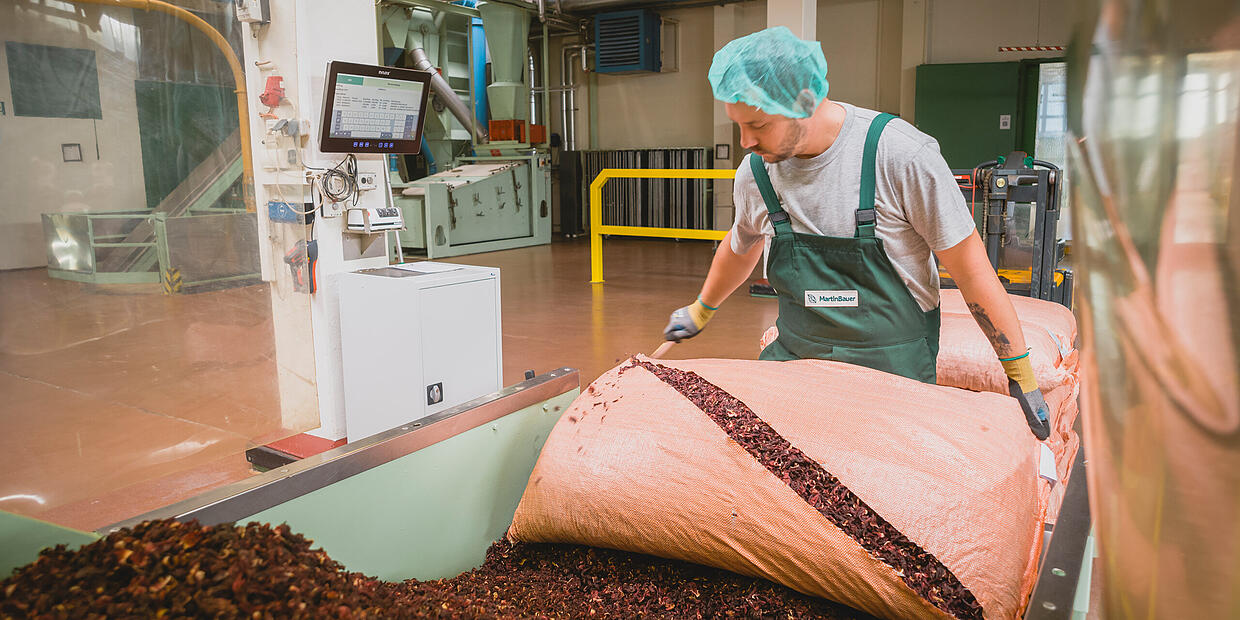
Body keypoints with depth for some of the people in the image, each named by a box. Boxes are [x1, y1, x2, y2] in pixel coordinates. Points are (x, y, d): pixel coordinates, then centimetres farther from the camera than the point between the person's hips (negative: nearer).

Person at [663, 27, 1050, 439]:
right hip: (794, 357, 4)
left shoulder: (903, 156, -18)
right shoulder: (755, 173, -3)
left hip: (893, 366, -3)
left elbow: (970, 269, -10)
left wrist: (1022, 375, -6)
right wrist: (702, 309, 36)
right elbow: (741, 247, 20)